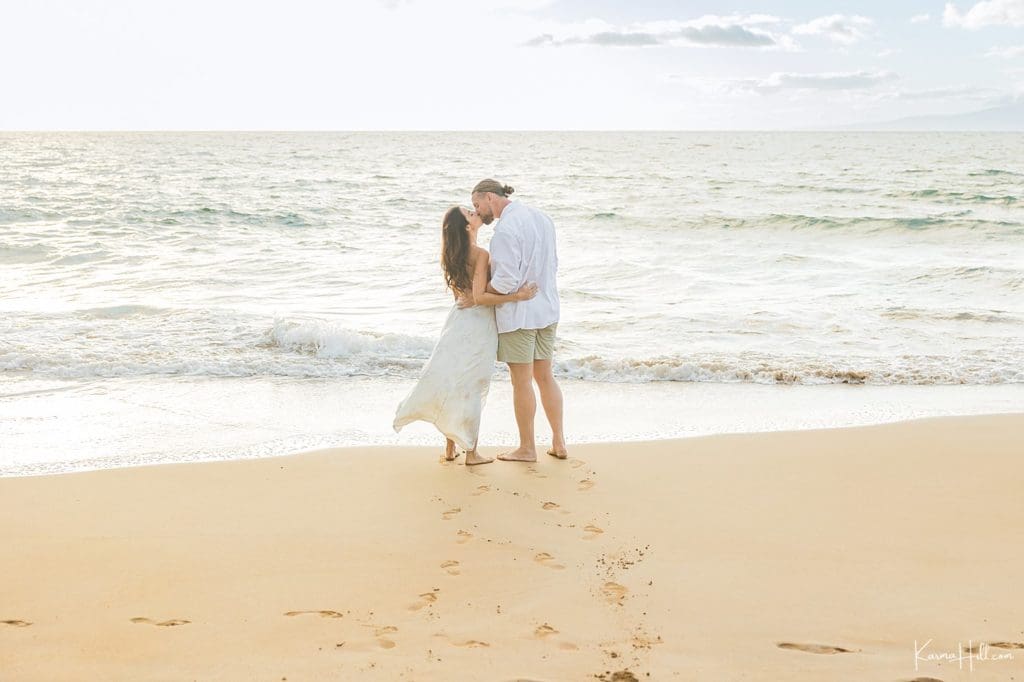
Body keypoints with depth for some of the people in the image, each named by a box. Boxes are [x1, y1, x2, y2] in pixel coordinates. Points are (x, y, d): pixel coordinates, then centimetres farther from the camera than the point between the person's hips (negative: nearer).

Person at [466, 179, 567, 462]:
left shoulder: (505, 229, -20)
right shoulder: (541, 217, 6)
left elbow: (506, 282, -22)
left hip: (518, 313, -8)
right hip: (546, 309, 8)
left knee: (521, 381, 4)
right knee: (544, 376, 16)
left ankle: (527, 448, 15)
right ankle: (558, 442, 20)